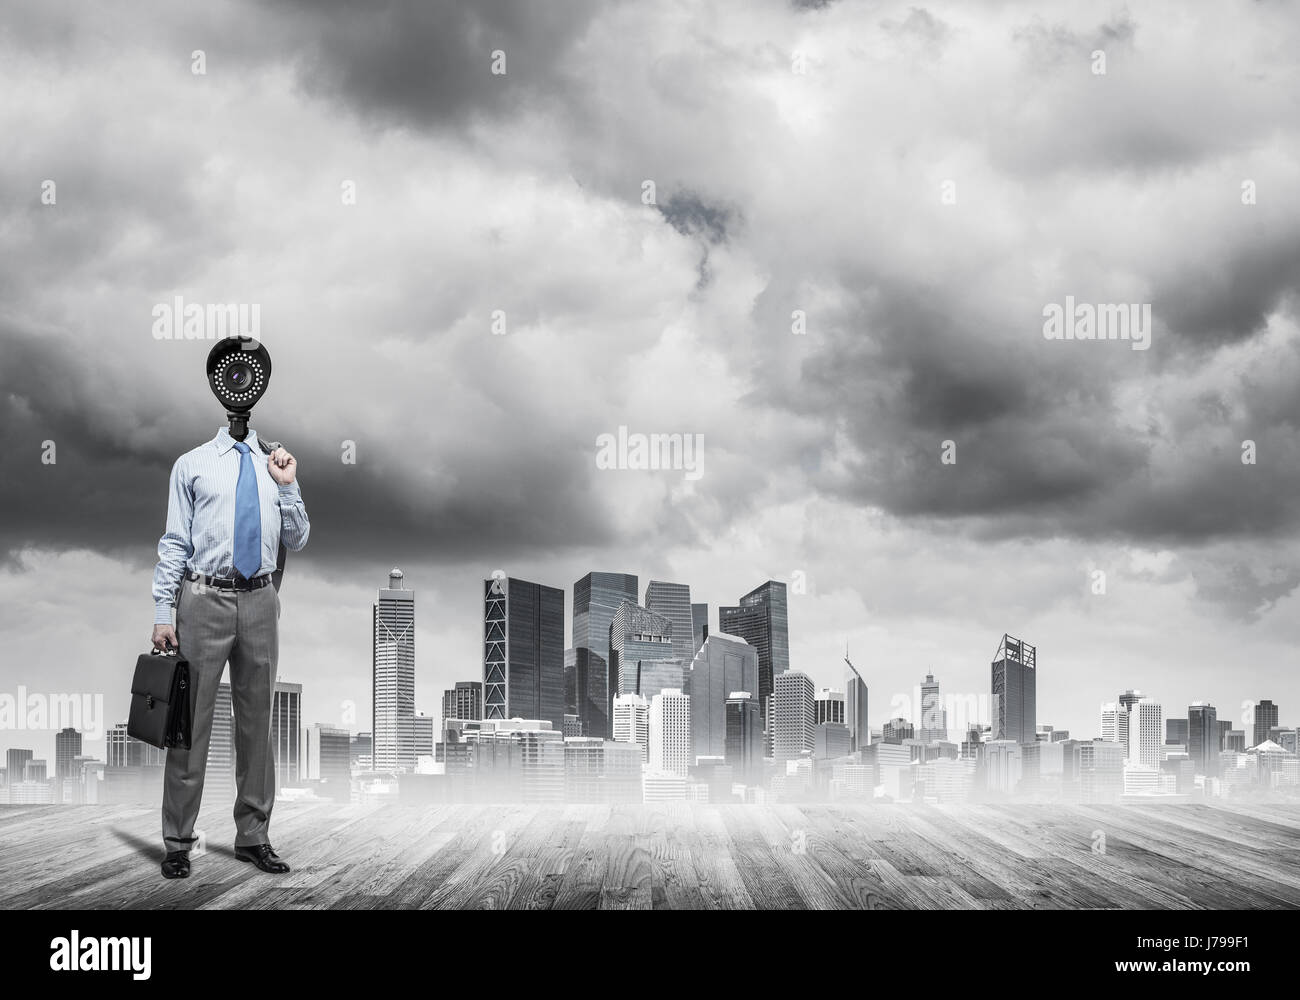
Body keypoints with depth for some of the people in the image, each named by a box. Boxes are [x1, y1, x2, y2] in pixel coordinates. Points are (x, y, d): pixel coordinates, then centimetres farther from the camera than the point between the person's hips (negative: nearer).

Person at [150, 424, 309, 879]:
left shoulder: (274, 464, 12)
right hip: (205, 600, -3)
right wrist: (163, 612, -6)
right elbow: (174, 542, 1)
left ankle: (253, 837, 20)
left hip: (259, 602, 4)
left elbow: (297, 540, 15)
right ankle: (177, 842, 6)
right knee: (191, 722, -2)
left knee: (257, 722, 10)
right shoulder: (192, 465, 3)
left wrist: (288, 486, 1)